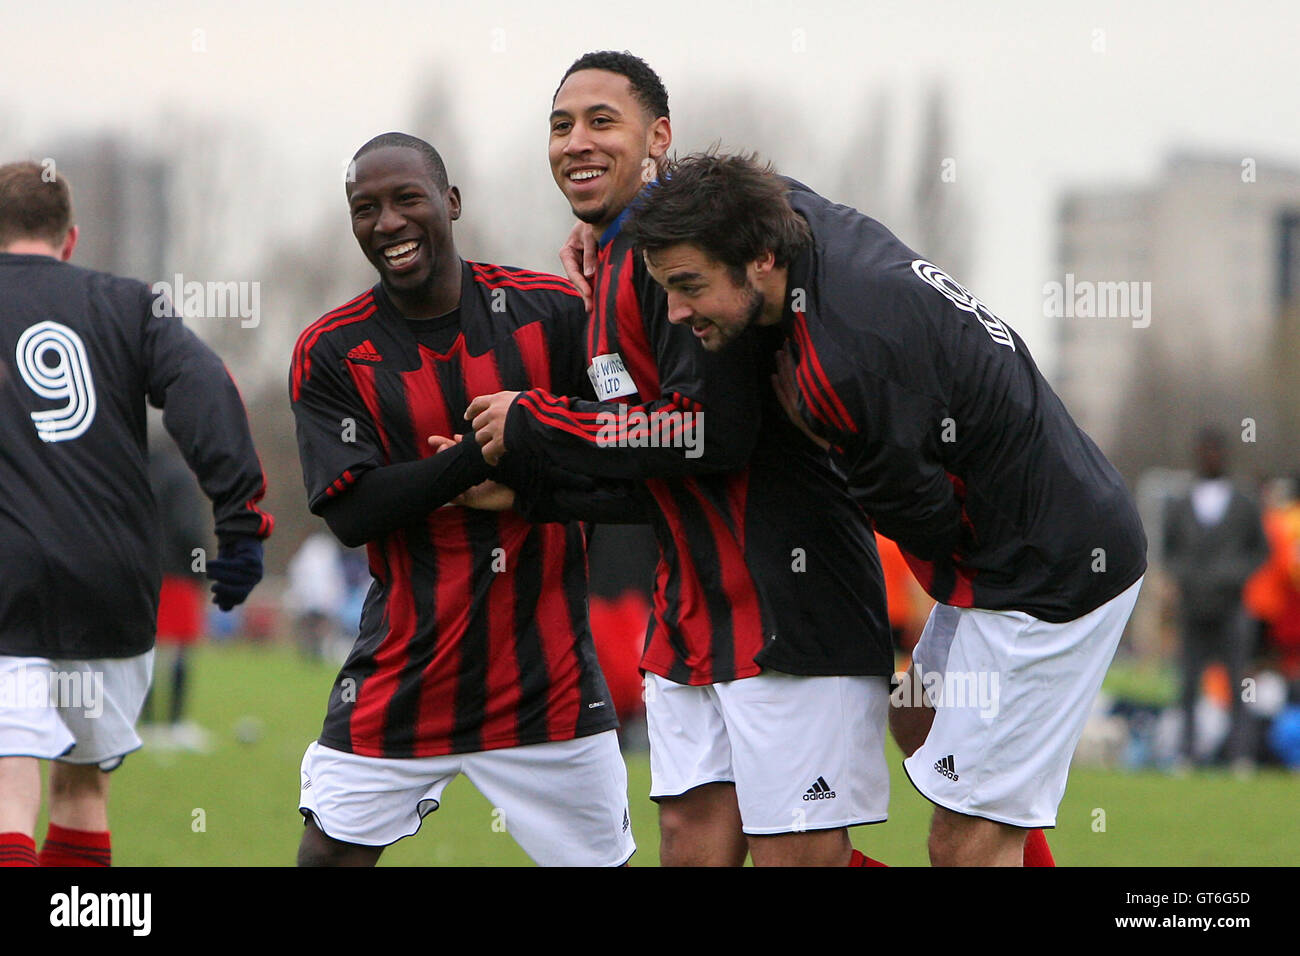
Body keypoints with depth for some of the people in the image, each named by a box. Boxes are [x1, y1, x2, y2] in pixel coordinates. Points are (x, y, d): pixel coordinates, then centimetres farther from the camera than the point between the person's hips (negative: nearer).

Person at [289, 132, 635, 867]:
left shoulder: (553, 312, 0)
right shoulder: (330, 353, -2)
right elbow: (350, 512, -12)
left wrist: (525, 482, -16)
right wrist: (487, 455, -21)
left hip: (549, 677, 0)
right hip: (404, 668, 0)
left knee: (602, 857, 3)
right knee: (329, 853, -2)